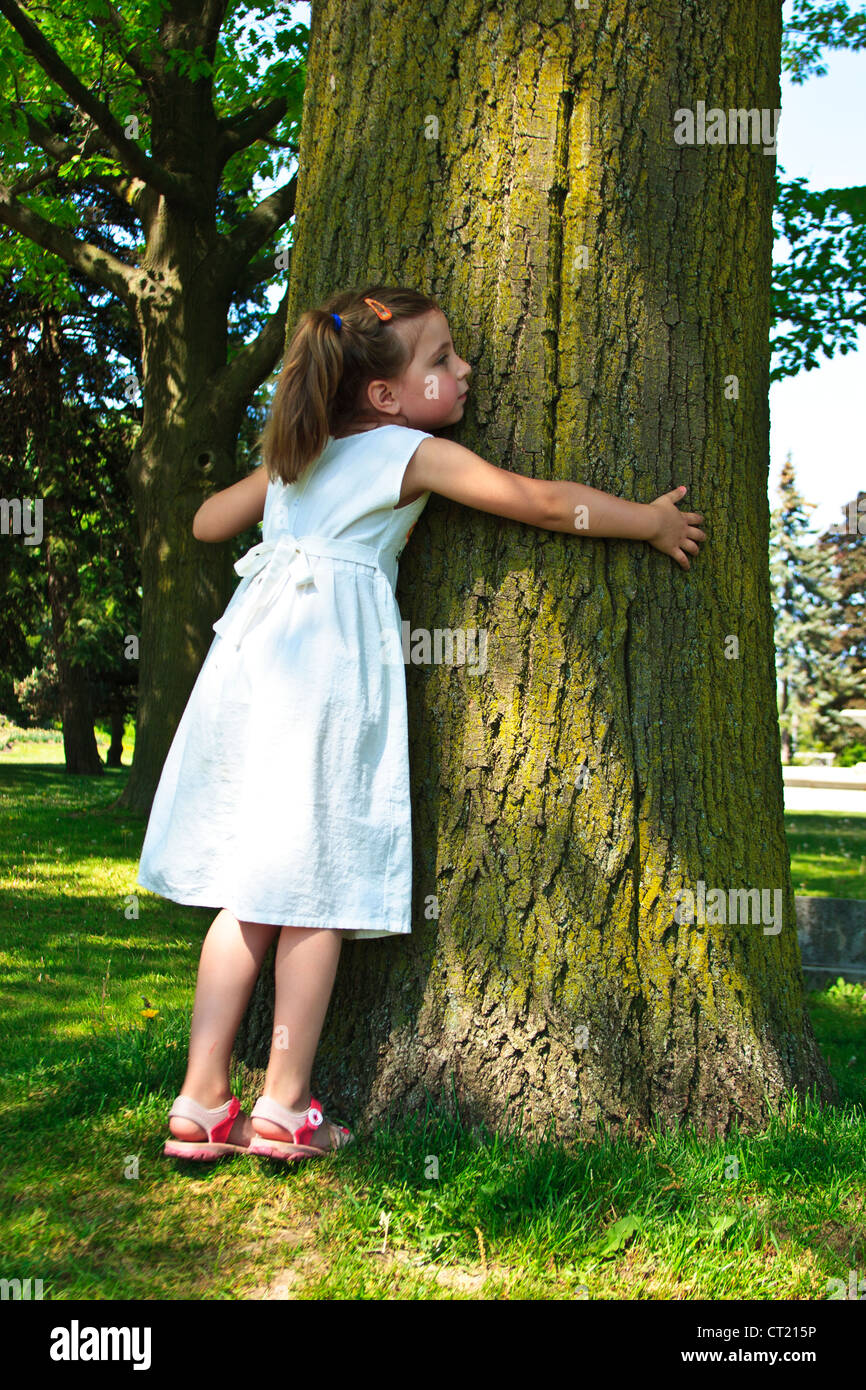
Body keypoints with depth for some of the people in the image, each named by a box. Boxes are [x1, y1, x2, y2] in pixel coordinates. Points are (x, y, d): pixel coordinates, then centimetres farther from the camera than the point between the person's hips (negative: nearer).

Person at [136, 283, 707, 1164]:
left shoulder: (291, 458, 19)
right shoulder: (415, 454, 0)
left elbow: (207, 522, 29)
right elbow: (543, 503, 1)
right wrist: (654, 521, 13)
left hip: (251, 656, 6)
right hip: (332, 669, -6)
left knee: (248, 893, 9)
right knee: (318, 896, 2)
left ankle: (201, 1101, 10)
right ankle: (284, 1105, 8)